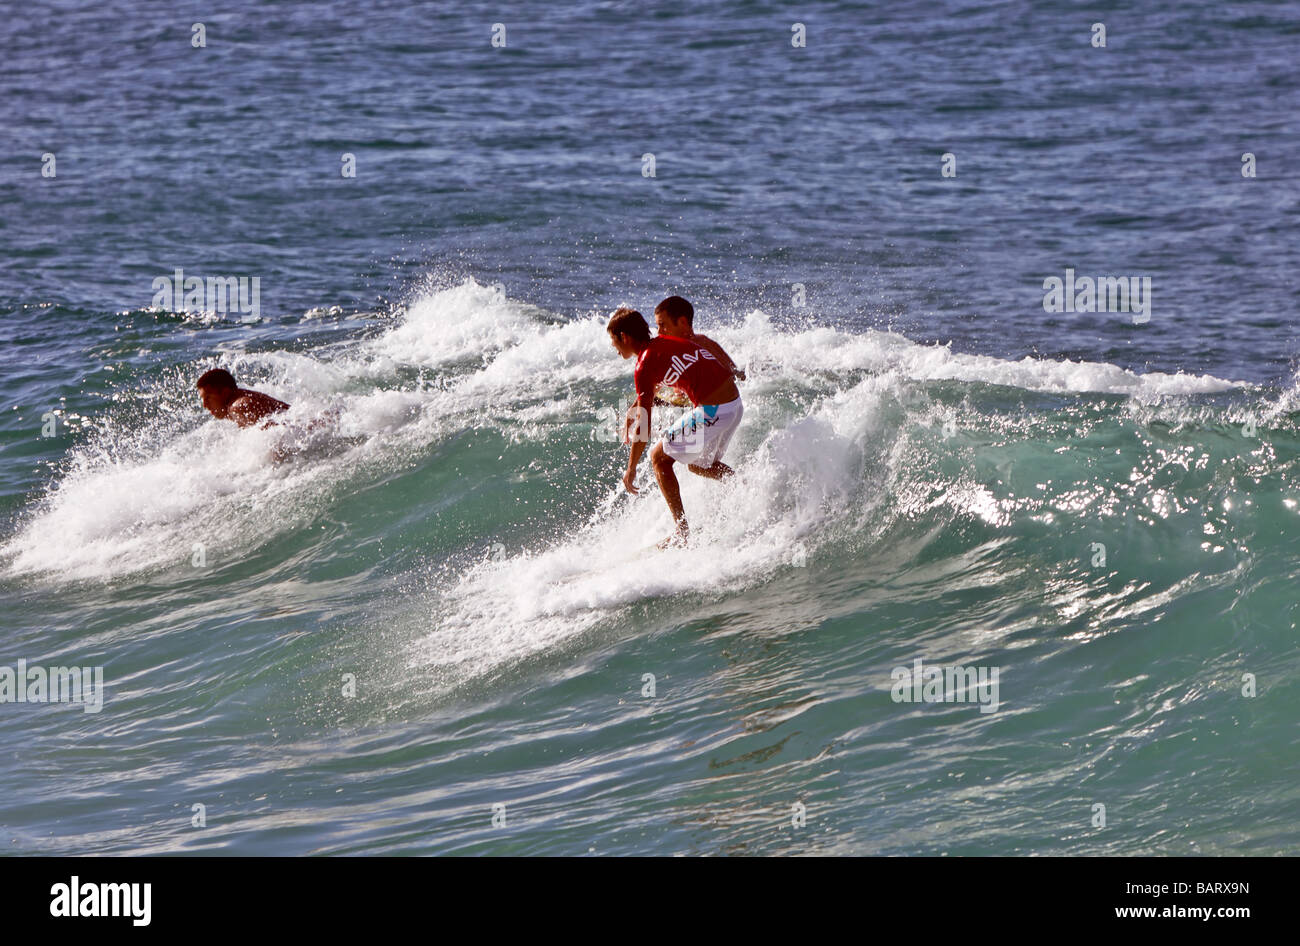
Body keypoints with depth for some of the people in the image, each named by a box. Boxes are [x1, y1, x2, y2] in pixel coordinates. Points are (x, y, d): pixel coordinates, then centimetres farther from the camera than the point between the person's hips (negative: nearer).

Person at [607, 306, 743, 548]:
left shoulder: (646, 363, -8)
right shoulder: (664, 342, 16)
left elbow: (643, 426, -9)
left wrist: (631, 470, -3)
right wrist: (634, 410, 40)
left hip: (712, 413, -9)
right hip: (735, 404, 9)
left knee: (659, 458, 7)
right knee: (698, 464, 28)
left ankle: (682, 532, 5)